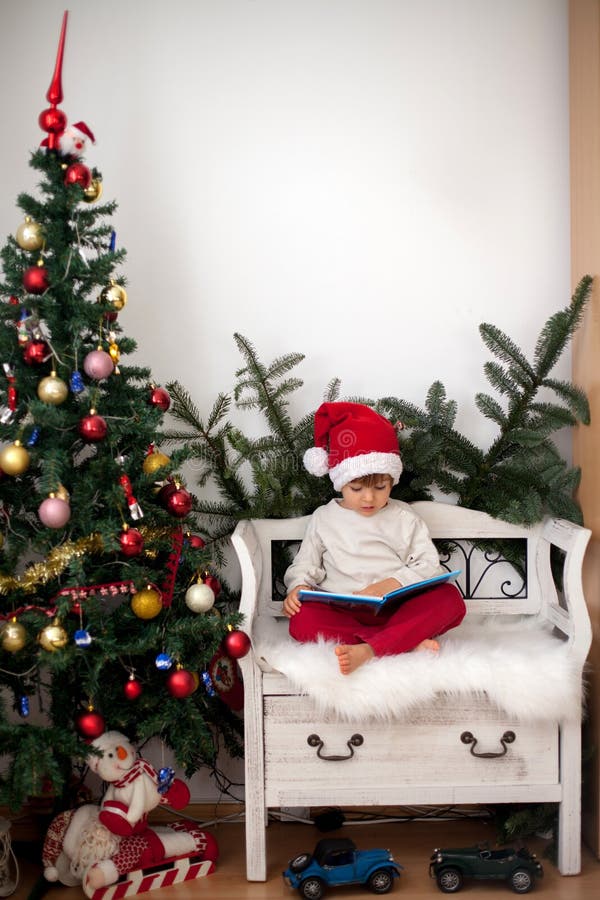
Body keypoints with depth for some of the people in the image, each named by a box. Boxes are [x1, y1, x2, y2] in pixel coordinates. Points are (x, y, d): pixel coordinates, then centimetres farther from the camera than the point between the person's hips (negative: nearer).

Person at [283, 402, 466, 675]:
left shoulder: (404, 518, 11)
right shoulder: (324, 518, 13)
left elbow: (429, 565, 5)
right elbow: (306, 564, 15)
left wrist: (391, 584, -13)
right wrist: (298, 587, -8)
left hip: (397, 609, 1)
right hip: (342, 614, 0)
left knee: (450, 597, -26)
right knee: (302, 620, -32)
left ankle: (368, 650, -43)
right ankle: (409, 643, -38)